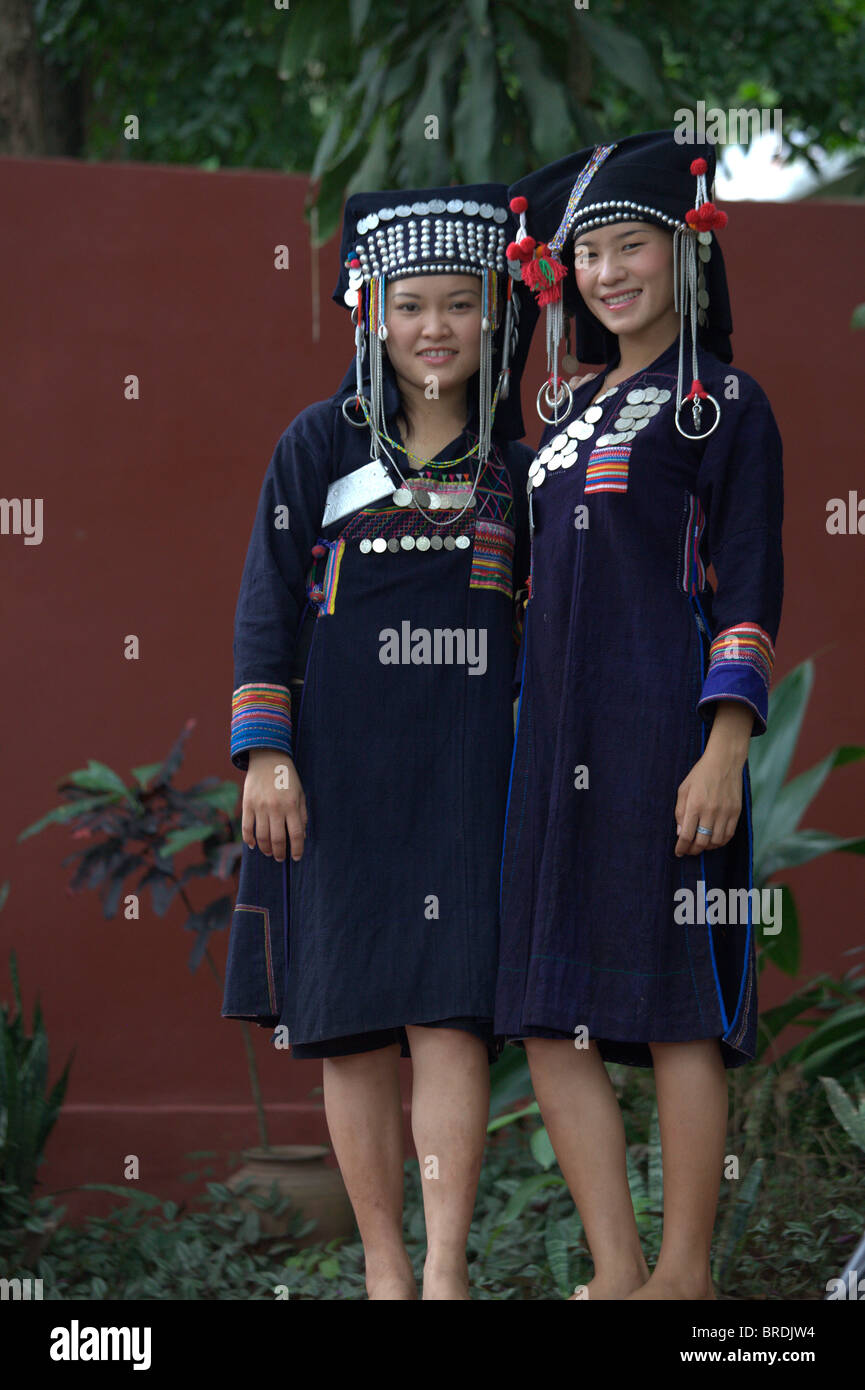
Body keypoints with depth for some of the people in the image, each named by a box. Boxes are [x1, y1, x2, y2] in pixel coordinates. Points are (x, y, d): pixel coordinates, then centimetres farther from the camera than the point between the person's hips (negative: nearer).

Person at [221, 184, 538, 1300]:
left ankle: (445, 1266, -13)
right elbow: (268, 603, 1)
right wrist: (265, 754, -6)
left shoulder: (510, 462, 10)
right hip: (342, 771, -1)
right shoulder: (321, 444, 3)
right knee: (354, 1024, 1)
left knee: (449, 1011, -10)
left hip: (466, 774, 1)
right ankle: (384, 1268, 8)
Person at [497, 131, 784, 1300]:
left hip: (663, 735, -7)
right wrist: (535, 738, 18)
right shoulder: (570, 406, 19)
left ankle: (685, 1275, 1)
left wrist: (724, 751, -16)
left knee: (677, 1014, -4)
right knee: (549, 1020, 2)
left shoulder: (724, 406, 0)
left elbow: (748, 591, -6)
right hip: (558, 740, 7)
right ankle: (615, 1272, 7)